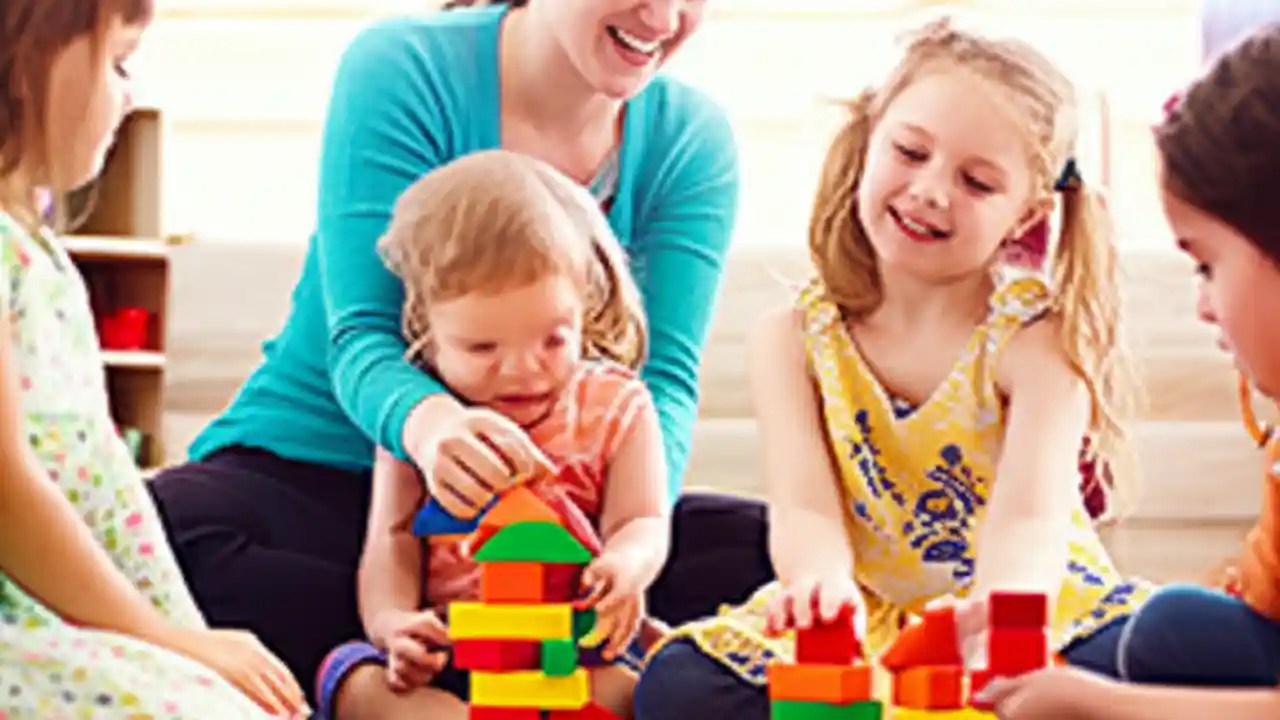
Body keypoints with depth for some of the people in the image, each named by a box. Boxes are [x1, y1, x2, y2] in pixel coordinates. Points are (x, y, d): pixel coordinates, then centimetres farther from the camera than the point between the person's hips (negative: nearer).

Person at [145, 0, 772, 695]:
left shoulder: (692, 138, -3)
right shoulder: (404, 67, -13)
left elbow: (666, 377, -13)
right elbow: (359, 340, -21)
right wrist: (426, 423, -47)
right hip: (319, 478, -3)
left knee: (773, 549, -21)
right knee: (166, 530, -37)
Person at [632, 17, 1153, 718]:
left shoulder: (1038, 341, -8)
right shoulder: (793, 338, -1)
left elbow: (1030, 518, -25)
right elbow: (803, 506, -15)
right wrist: (822, 580, -42)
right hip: (867, 627, 2)